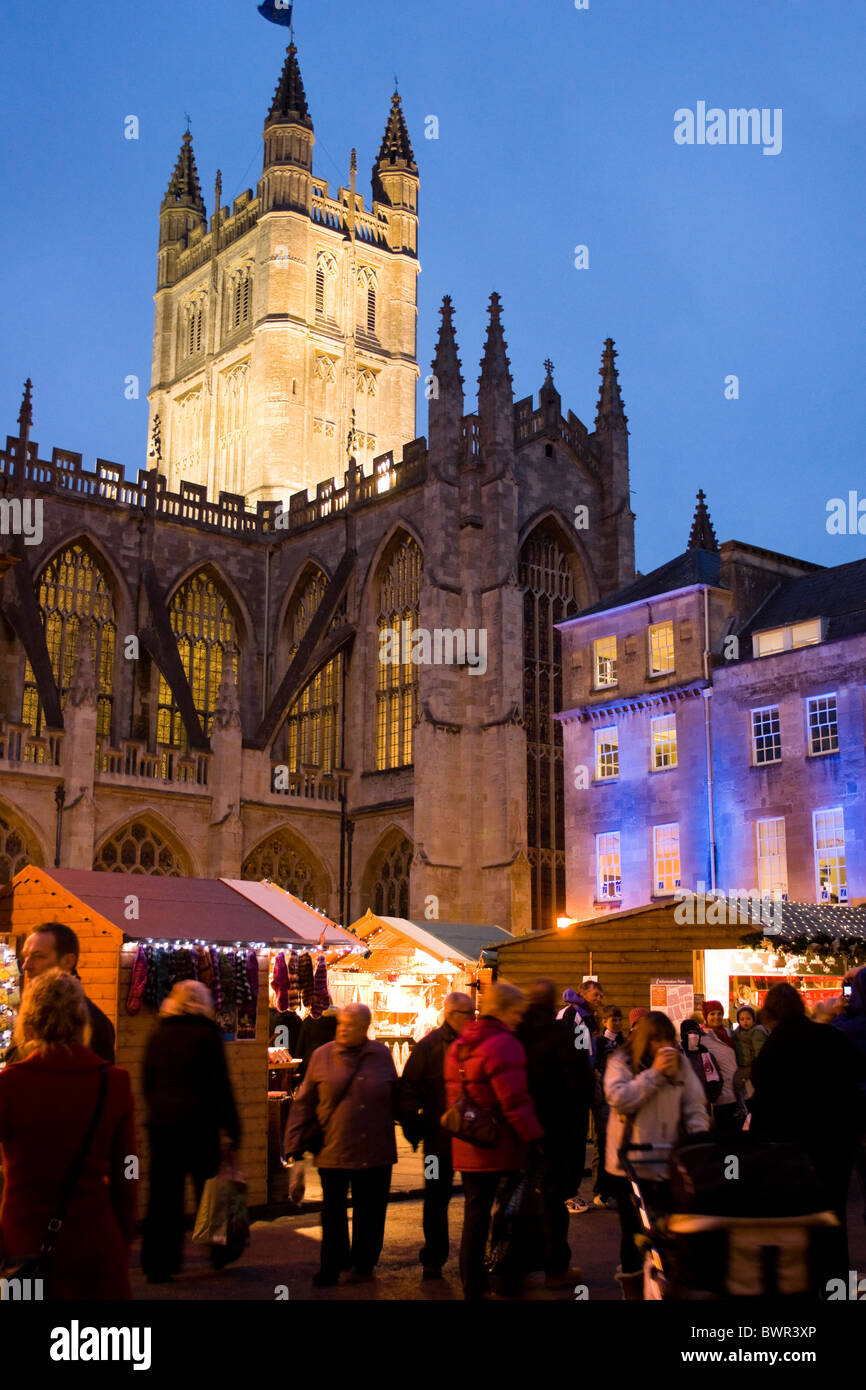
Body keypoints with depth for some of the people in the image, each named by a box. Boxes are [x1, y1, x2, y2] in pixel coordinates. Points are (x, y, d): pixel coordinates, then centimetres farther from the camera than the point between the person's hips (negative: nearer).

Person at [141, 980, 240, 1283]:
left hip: (160, 1122, 4)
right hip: (199, 1122, -3)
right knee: (208, 1189, 11)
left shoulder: (158, 1034, 7)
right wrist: (232, 1128, -5)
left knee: (163, 1194, 6)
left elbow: (148, 1082, 13)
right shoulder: (206, 1034, -6)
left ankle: (157, 1265, 6)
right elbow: (220, 1085, -8)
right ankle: (218, 1252, 21)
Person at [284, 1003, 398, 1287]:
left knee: (369, 1213, 10)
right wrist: (296, 1150, -2)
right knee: (332, 1213, 9)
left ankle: (363, 1264, 28)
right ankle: (331, 1266, 25)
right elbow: (303, 1105, 0)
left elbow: (395, 1100, 12)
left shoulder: (382, 1056, 2)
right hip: (333, 1152, -1)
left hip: (375, 1153, 1)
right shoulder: (322, 1056, -1)